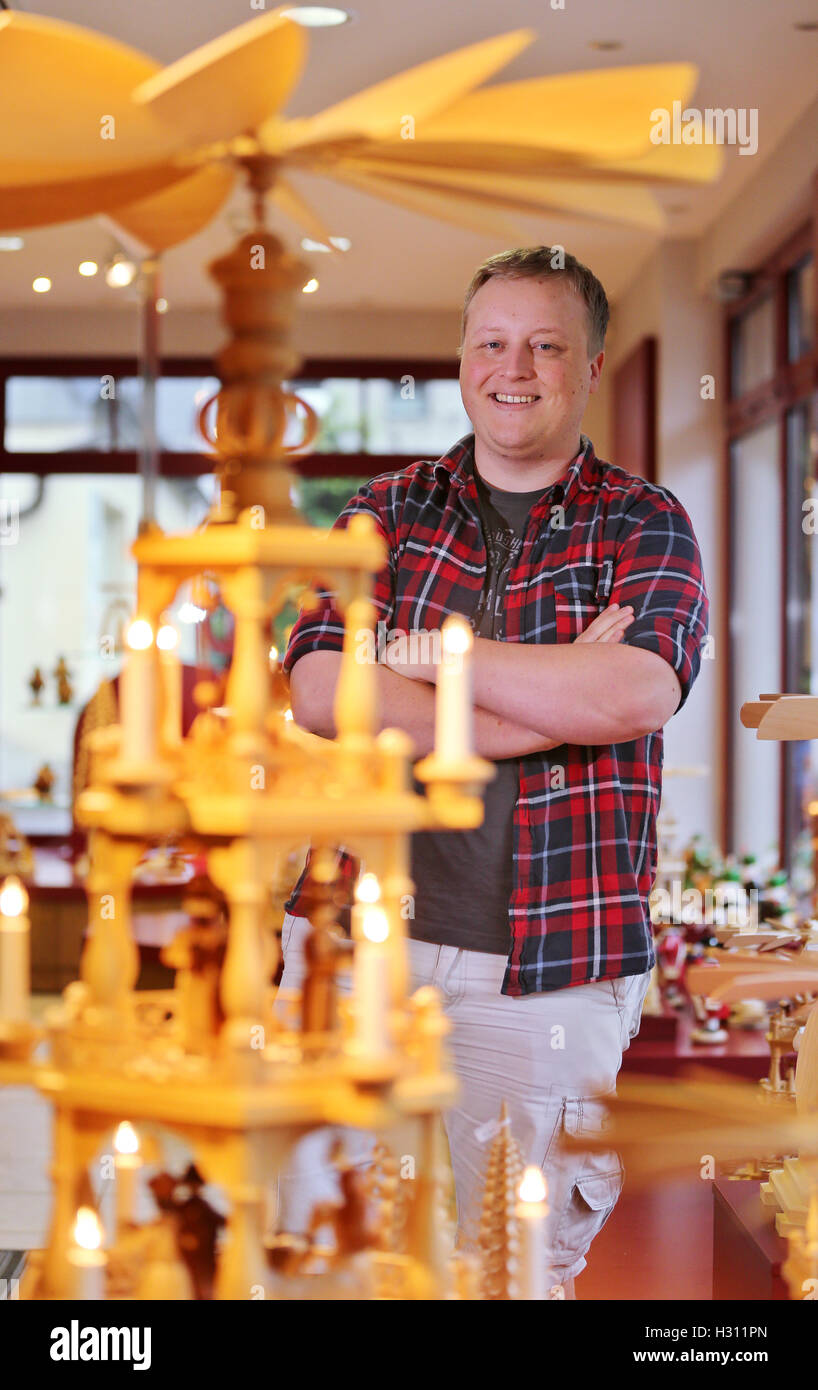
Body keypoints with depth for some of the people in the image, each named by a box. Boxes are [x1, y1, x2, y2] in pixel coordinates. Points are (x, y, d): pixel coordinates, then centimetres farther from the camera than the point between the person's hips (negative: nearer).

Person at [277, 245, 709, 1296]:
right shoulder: (385, 512, 9)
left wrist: (422, 655, -11)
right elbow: (319, 693, -7)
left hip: (552, 969, -2)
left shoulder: (644, 525, 3)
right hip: (356, 935, 2)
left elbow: (635, 694, -17)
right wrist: (554, 701, -14)